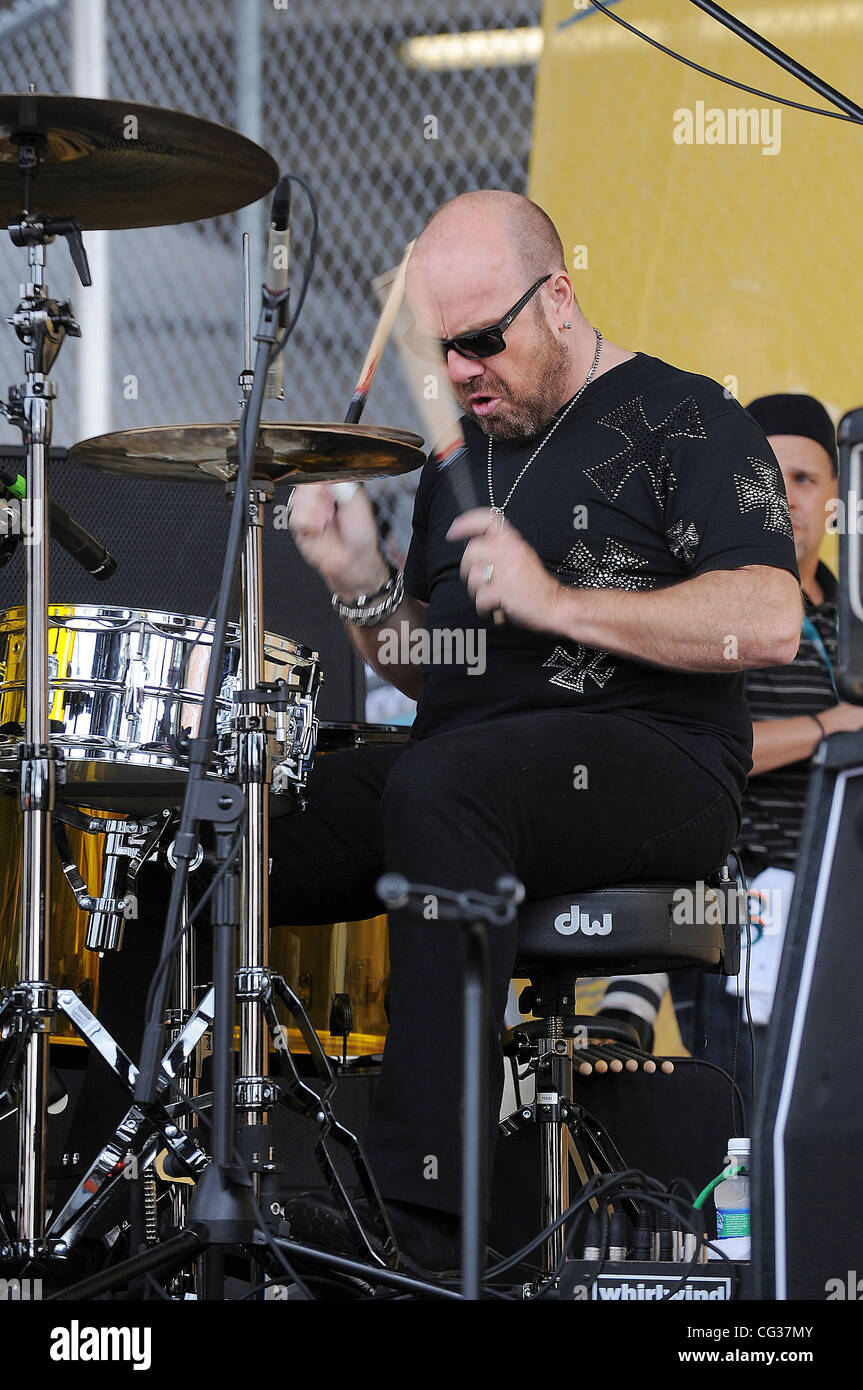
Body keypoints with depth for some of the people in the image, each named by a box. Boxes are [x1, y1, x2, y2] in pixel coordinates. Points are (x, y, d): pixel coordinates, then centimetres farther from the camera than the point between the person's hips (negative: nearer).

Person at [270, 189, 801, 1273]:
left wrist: (560, 602, -22)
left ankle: (421, 1198, -43)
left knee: (439, 786, -38)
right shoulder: (461, 451, 22)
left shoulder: (680, 422, -1)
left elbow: (768, 623, -15)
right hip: (461, 765, 7)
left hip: (647, 763, -7)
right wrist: (365, 589, 4)